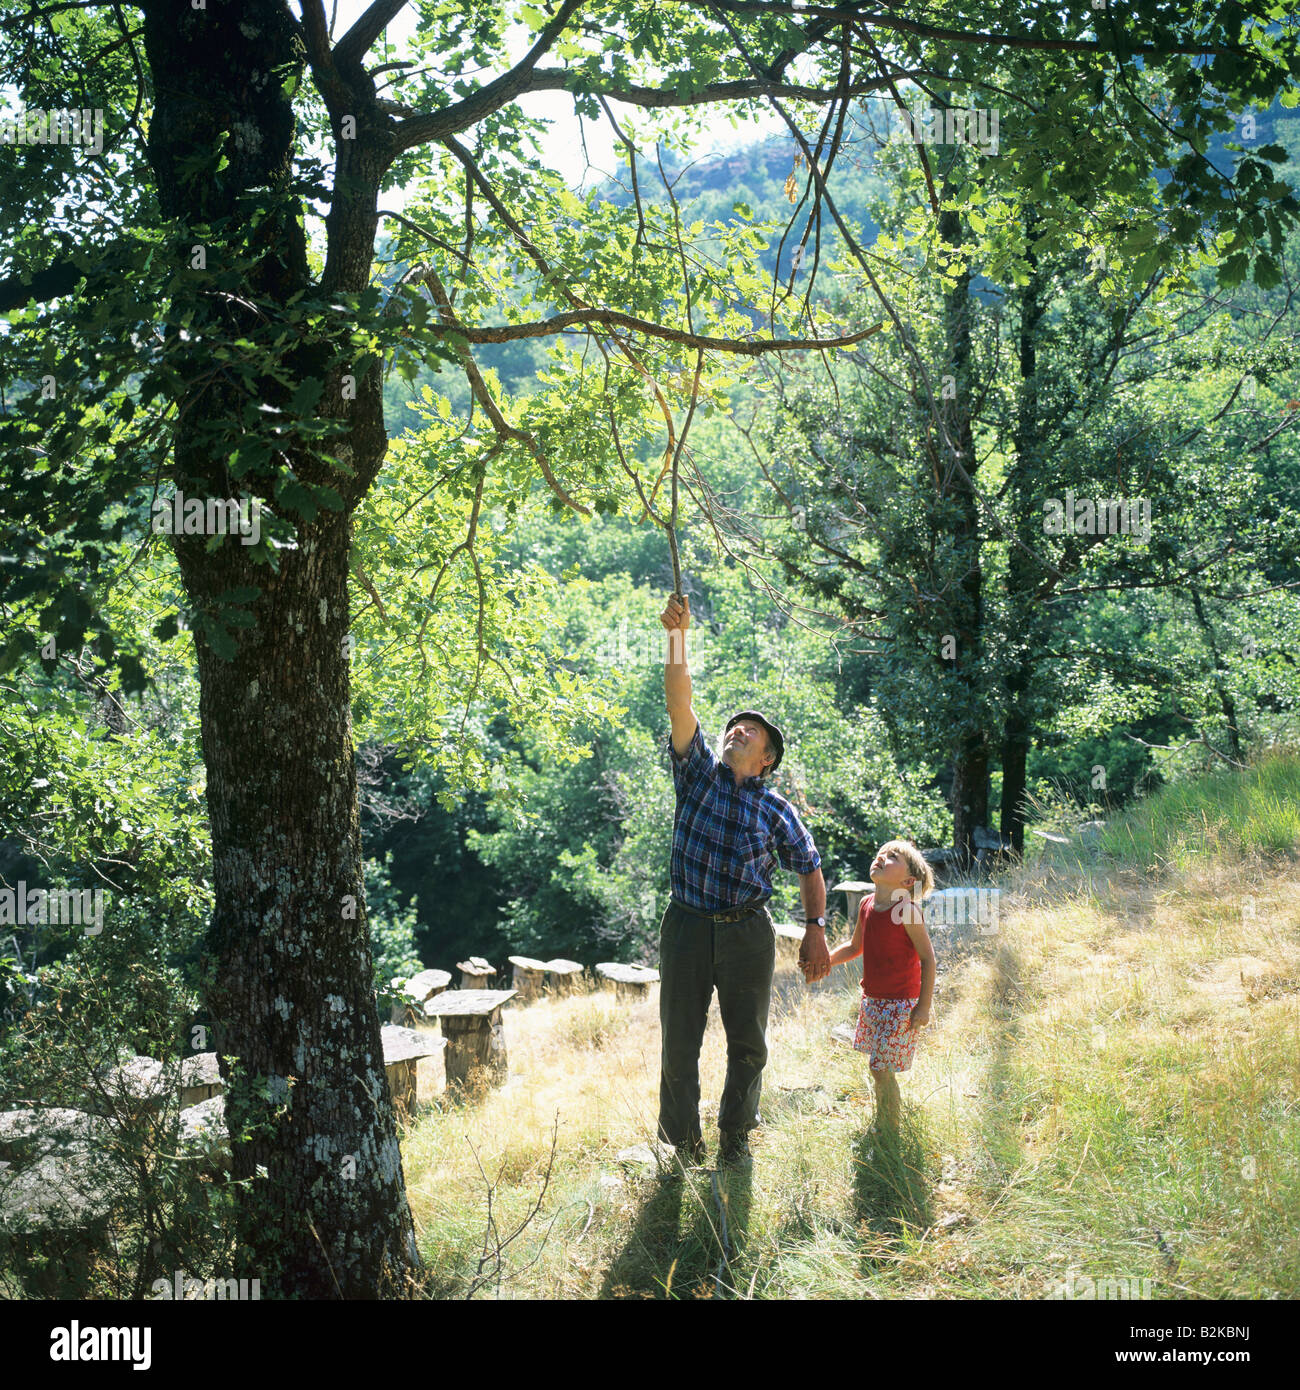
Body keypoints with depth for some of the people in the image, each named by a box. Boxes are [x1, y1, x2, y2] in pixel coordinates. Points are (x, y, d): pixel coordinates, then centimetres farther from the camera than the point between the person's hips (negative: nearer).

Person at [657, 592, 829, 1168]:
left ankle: (735, 1134, 30)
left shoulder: (777, 810, 5)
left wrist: (816, 929, 1)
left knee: (748, 1042, 8)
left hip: (747, 932, 0)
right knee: (679, 1041, 4)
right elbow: (679, 701, -6)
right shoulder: (698, 771, 5)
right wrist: (677, 637, -16)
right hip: (686, 926, 0)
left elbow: (809, 868, 12)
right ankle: (681, 1141, 21)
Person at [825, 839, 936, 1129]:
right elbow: (855, 947, 17)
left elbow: (928, 958, -15)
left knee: (882, 1069, -5)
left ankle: (891, 1132, 10)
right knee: (879, 1067, 17)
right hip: (872, 998, 7)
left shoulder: (907, 911, -18)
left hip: (899, 1002, -7)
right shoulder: (867, 904, 2)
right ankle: (880, 1126, 33)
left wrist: (924, 1006, -16)